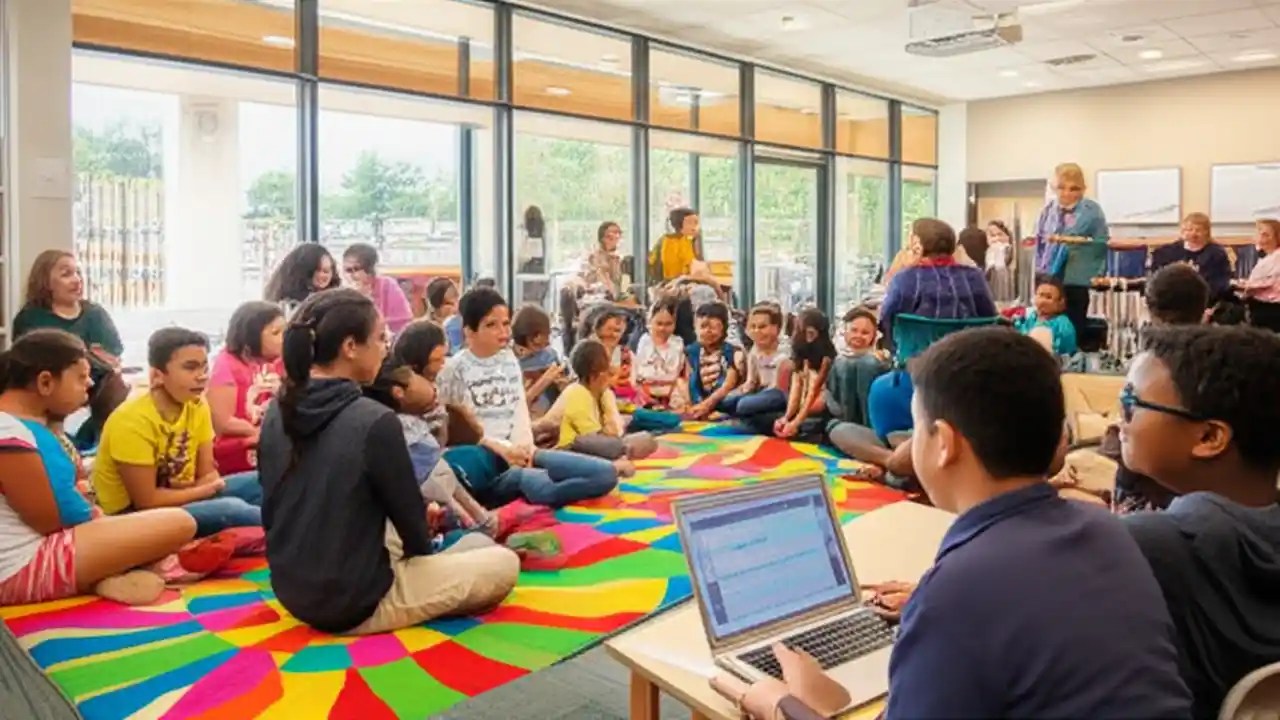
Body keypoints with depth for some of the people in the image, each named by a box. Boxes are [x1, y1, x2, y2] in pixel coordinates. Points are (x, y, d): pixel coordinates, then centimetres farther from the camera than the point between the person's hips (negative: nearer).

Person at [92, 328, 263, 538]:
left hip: (182, 499, 7)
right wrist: (208, 489, -11)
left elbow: (208, 474, 1)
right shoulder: (132, 421, -23)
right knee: (231, 509, -27)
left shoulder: (198, 407, -2)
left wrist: (211, 483, -22)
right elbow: (147, 502, -21)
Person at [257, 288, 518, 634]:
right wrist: (424, 552, 11)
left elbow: (271, 512, 10)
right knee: (504, 564, 5)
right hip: (356, 604, -8)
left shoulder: (277, 412, -2)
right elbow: (409, 518, -12)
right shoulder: (374, 422, -24)